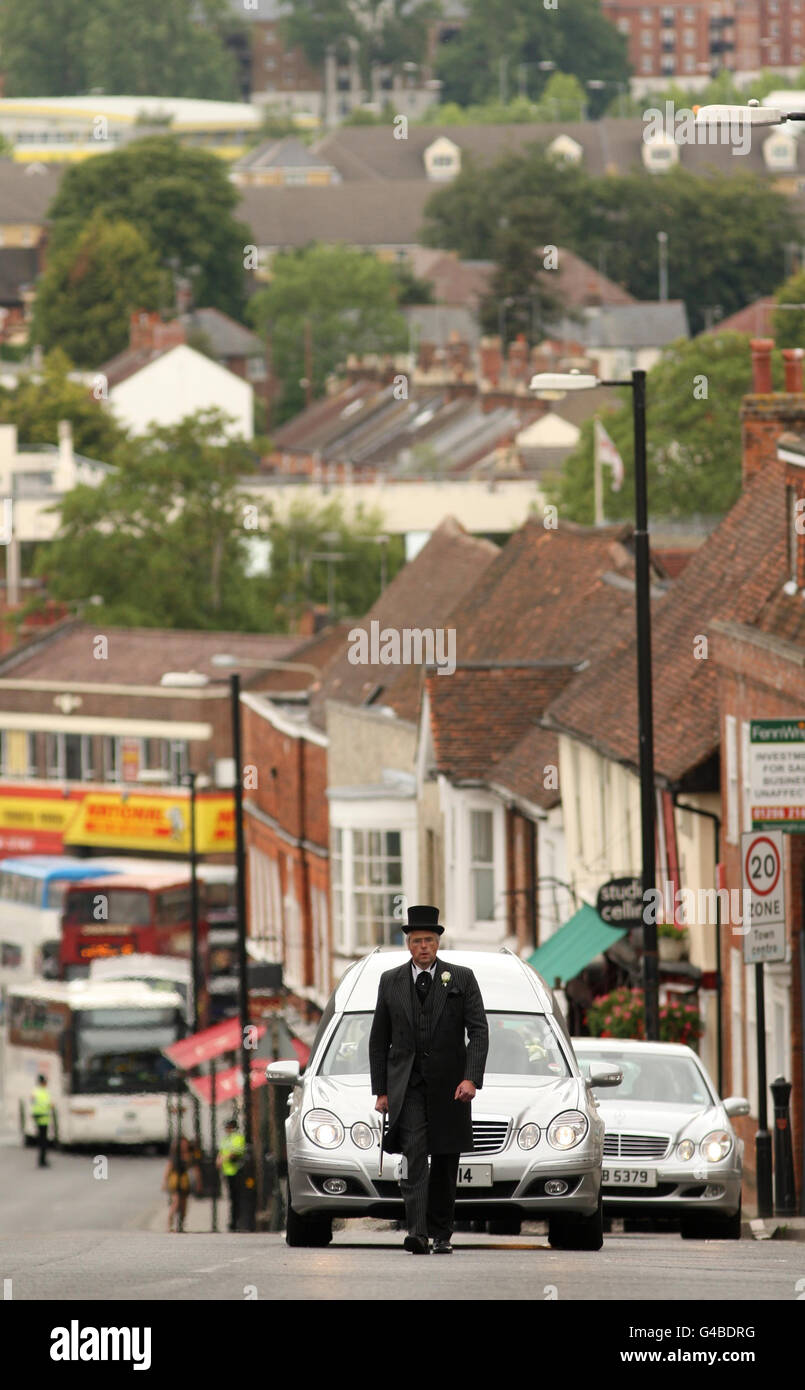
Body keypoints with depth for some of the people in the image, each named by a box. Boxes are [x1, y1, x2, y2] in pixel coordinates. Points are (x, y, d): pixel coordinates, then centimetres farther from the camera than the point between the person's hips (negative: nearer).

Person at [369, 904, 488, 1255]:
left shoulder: (462, 979, 3)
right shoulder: (391, 982, 7)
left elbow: (479, 1031, -3)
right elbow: (379, 1040, 11)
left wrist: (472, 1078, -16)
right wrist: (381, 1090, 5)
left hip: (449, 1088, 0)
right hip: (407, 1087, 0)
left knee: (445, 1166, 6)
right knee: (414, 1158, -16)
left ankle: (441, 1235, 17)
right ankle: (417, 1233, -26)